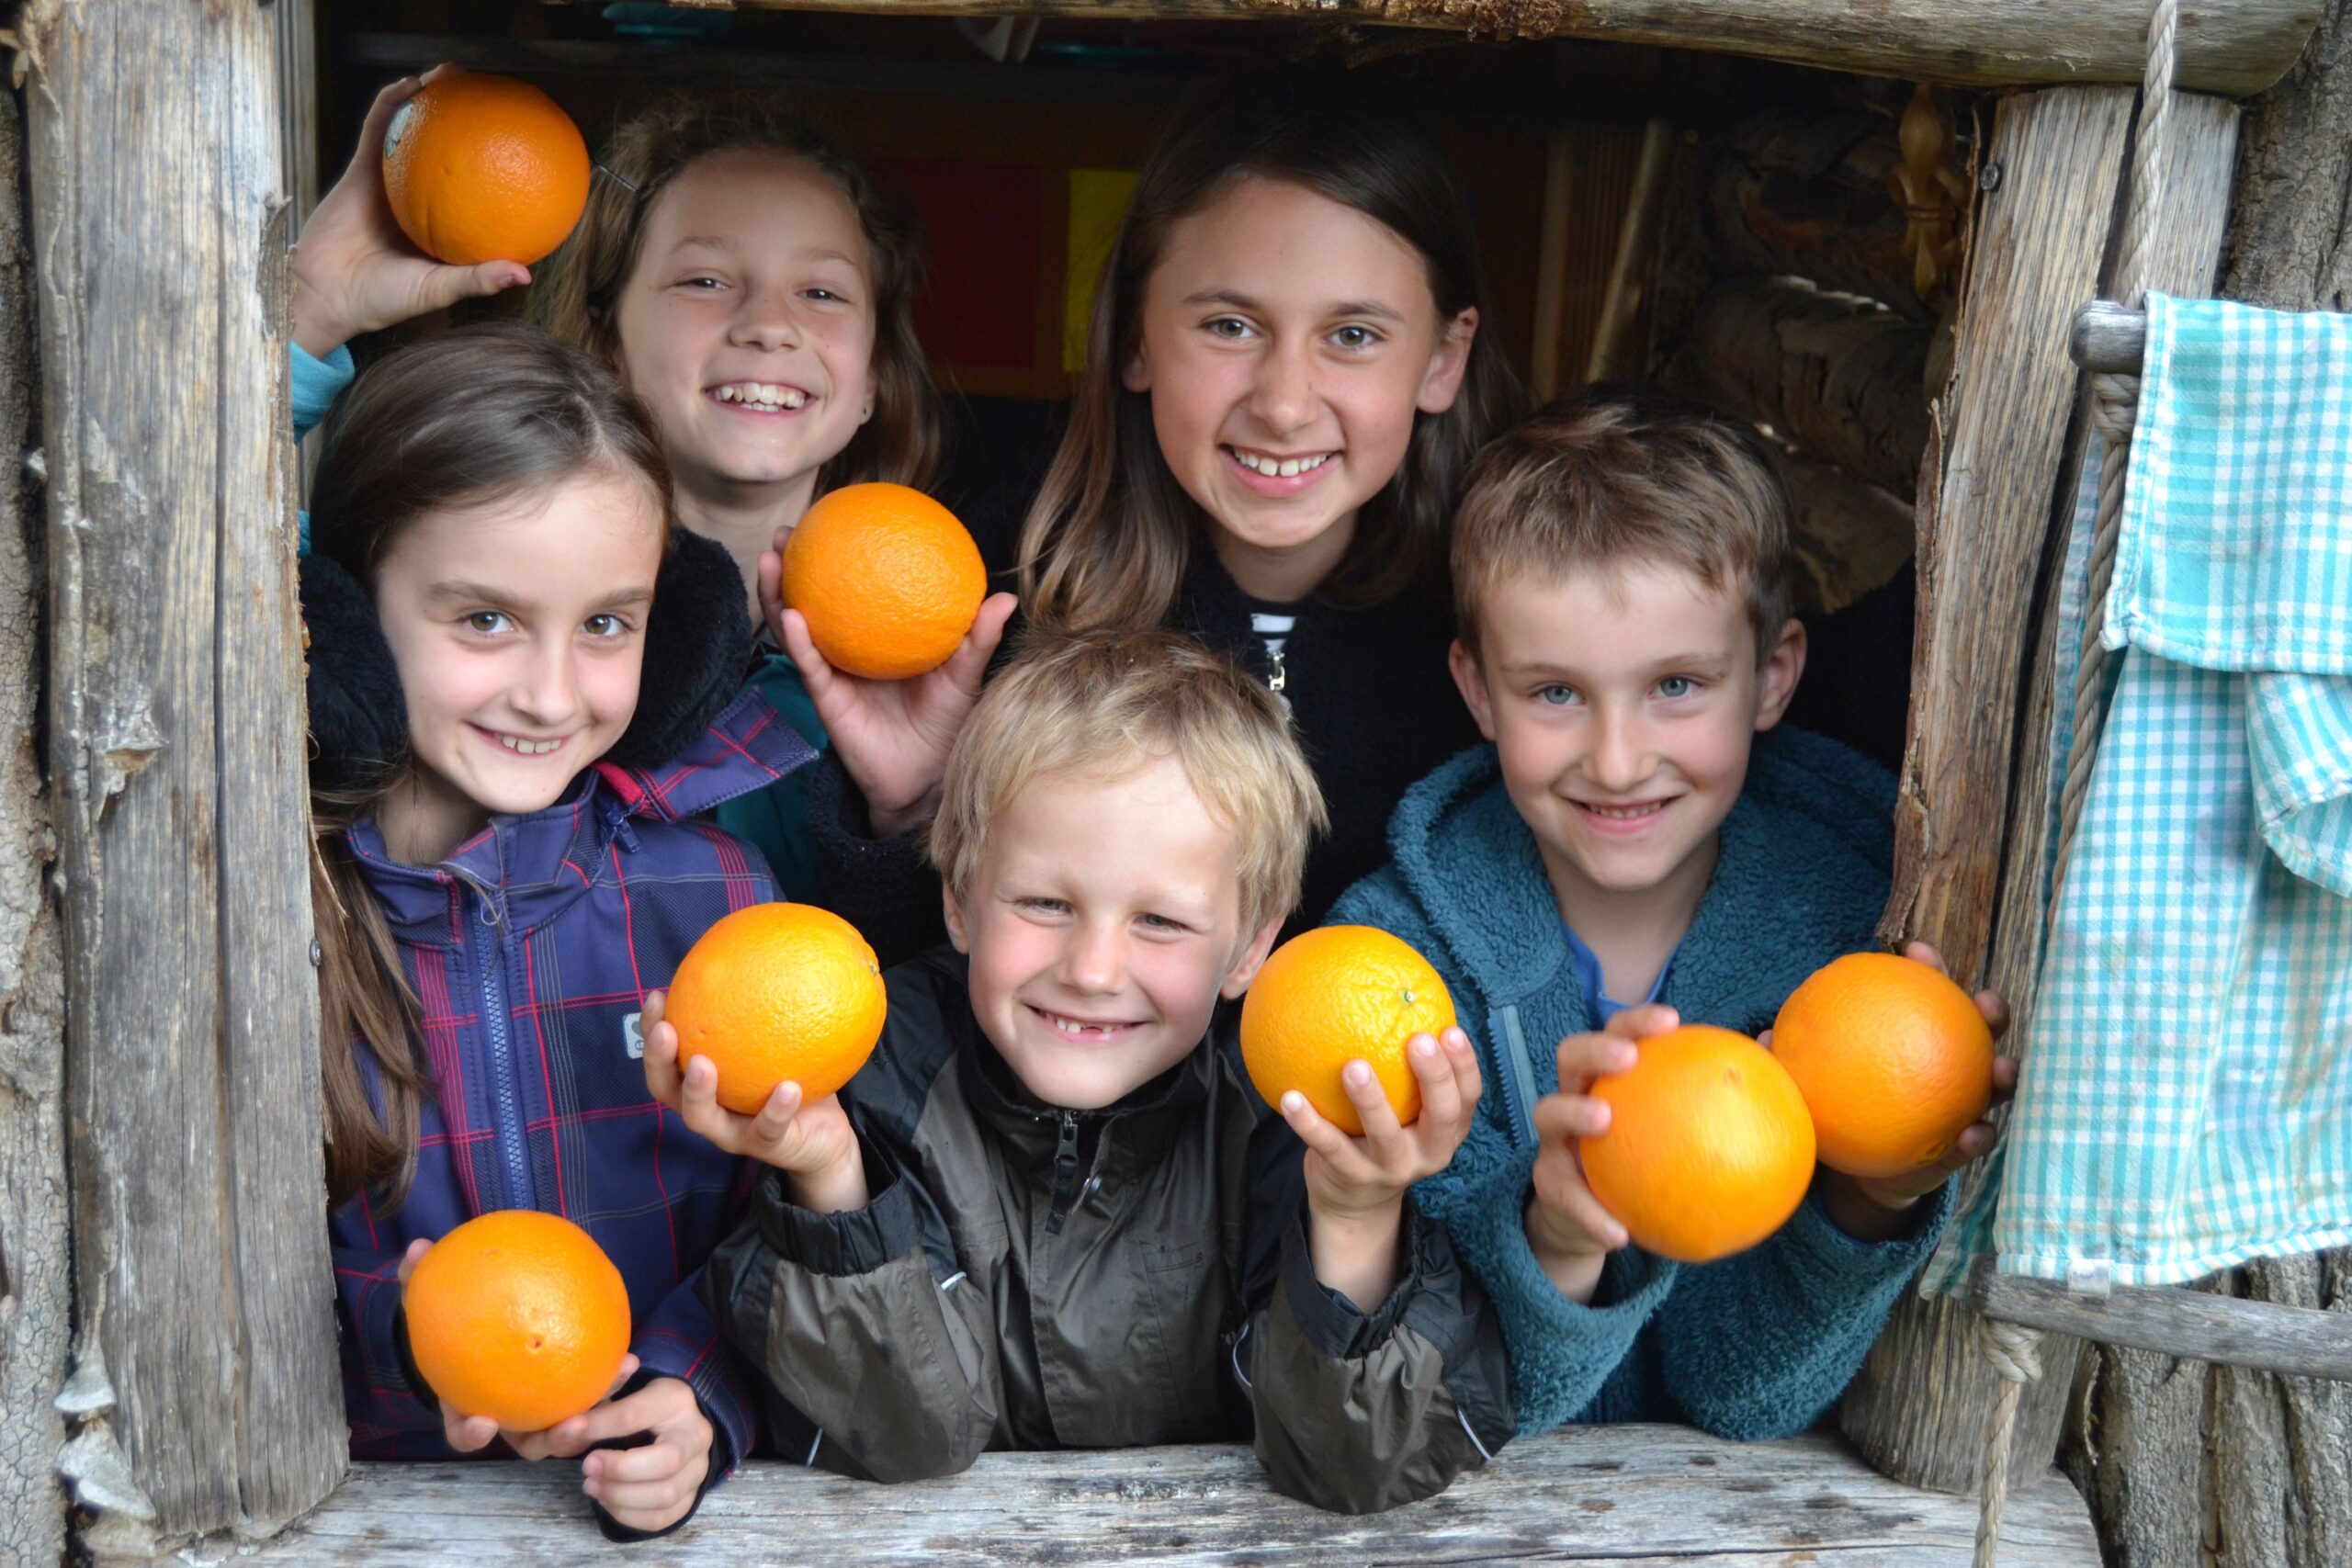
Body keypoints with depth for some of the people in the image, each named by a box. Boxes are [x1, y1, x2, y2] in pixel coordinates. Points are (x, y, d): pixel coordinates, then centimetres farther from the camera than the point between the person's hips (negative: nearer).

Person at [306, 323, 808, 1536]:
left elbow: (781, 1218, 5)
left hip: (655, 1496, 1)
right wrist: (396, 1346, -16)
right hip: (349, 1501, 0)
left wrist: (697, 1394, -12)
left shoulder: (706, 889, 1)